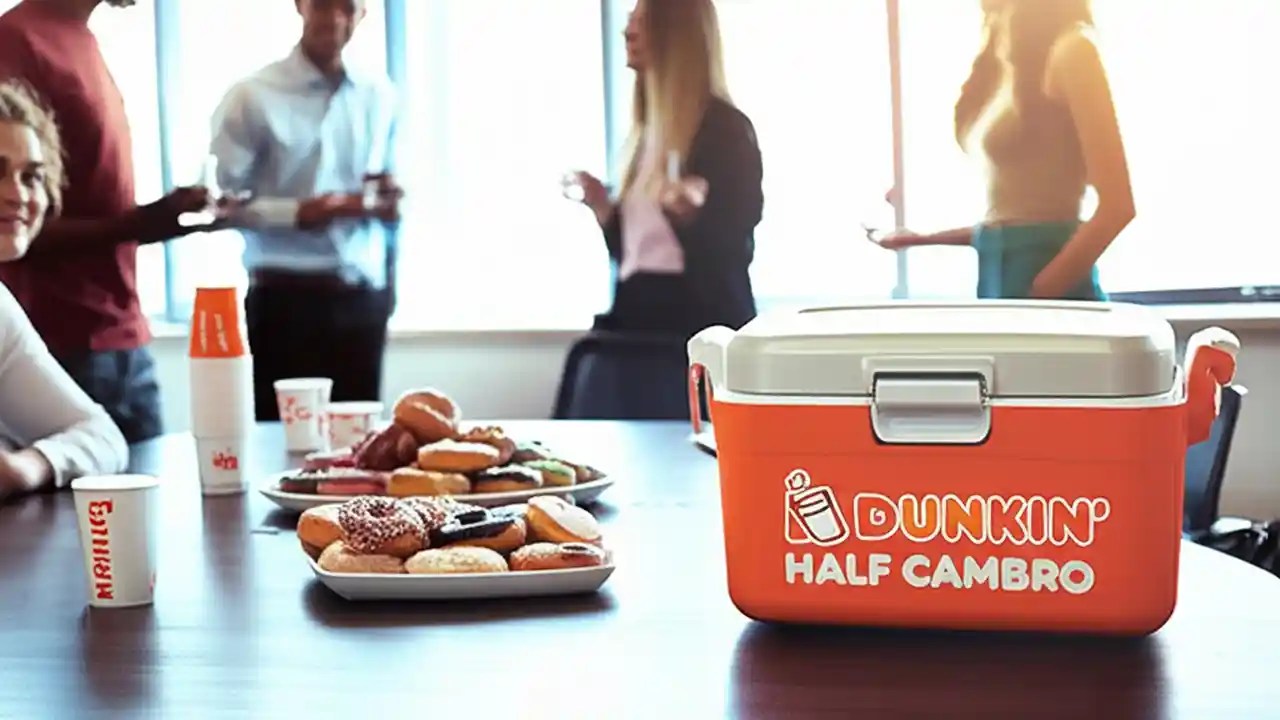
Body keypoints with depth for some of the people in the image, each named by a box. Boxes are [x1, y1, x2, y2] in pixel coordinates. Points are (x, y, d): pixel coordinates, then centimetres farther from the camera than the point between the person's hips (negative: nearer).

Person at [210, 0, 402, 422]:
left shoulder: (379, 96, 10)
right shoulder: (253, 97, -5)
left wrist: (388, 202, -2)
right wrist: (298, 212, -21)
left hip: (364, 297, 4)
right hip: (286, 298, -4)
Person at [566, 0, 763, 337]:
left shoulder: (724, 127, -7)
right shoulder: (648, 132, 16)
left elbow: (736, 248, -13)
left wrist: (692, 214, -31)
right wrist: (602, 207, 5)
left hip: (701, 324, -8)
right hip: (638, 318, 8)